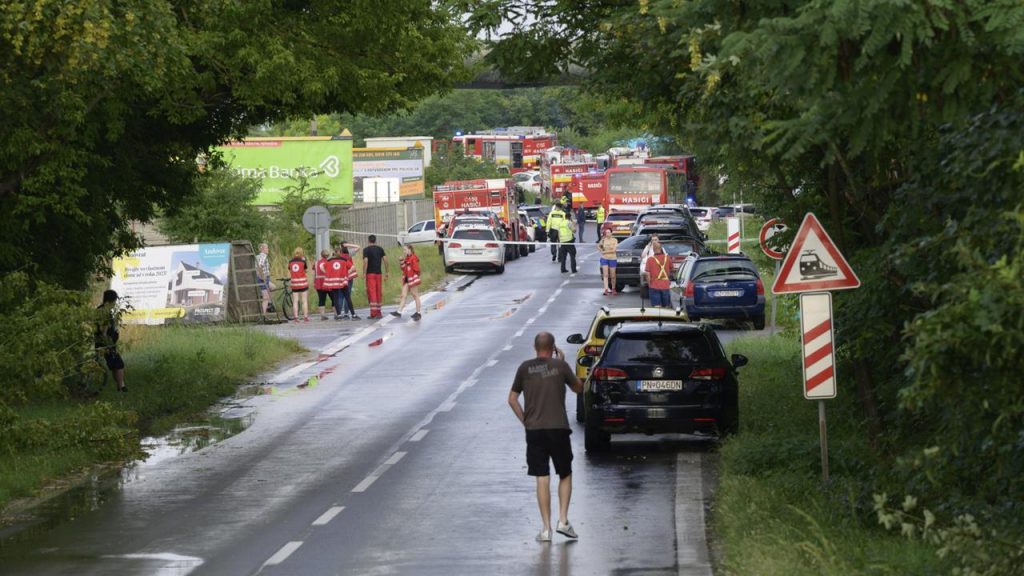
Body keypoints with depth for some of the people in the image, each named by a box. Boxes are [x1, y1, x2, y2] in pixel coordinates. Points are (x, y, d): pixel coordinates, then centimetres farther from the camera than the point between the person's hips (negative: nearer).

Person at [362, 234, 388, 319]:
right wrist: (386, 272, 8)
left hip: (370, 273, -4)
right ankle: (378, 312, 14)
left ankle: (373, 313, -13)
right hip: (379, 273, 4)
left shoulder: (366, 250, -3)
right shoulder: (380, 249, 9)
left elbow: (365, 261, -14)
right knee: (379, 292, 11)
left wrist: (364, 273, -11)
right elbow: (385, 260, 3)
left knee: (371, 292, -5)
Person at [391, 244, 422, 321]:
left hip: (412, 279, -9)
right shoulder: (406, 258, 13)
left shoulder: (414, 258, -13)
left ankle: (418, 313, 10)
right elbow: (403, 268, 15)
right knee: (404, 295, 3)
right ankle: (399, 312, -1)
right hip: (406, 280, 9)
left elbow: (416, 270, -14)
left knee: (415, 296, 2)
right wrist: (401, 262, 2)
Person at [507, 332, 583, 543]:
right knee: (565, 475, 14)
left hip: (534, 430, 1)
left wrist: (525, 421, 12)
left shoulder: (525, 368, 3)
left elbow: (512, 399, 5)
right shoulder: (560, 365, -2)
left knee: (542, 479, 3)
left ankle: (545, 528, 1)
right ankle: (563, 520, 4)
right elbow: (578, 388, 13)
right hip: (558, 428, -1)